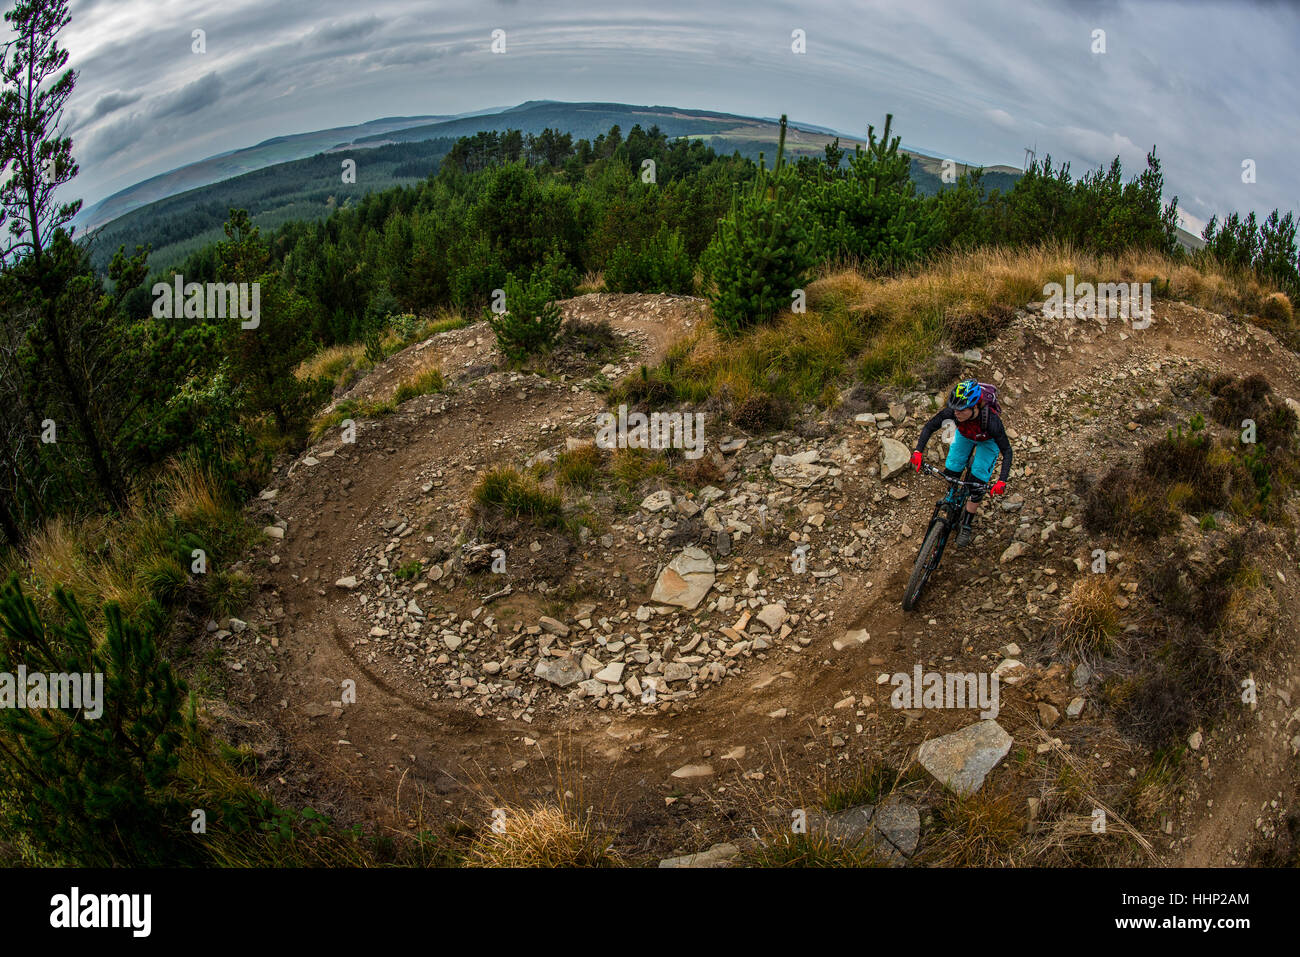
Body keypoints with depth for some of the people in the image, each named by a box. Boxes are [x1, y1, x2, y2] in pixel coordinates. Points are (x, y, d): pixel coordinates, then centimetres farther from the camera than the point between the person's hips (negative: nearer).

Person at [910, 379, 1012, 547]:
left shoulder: (991, 419, -44)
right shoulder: (952, 411, -37)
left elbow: (1007, 450, -34)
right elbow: (929, 427, -21)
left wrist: (1002, 481, -44)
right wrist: (918, 451, -35)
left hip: (988, 441, -3)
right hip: (964, 435, 3)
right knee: (949, 474, -1)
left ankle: (967, 525, 11)